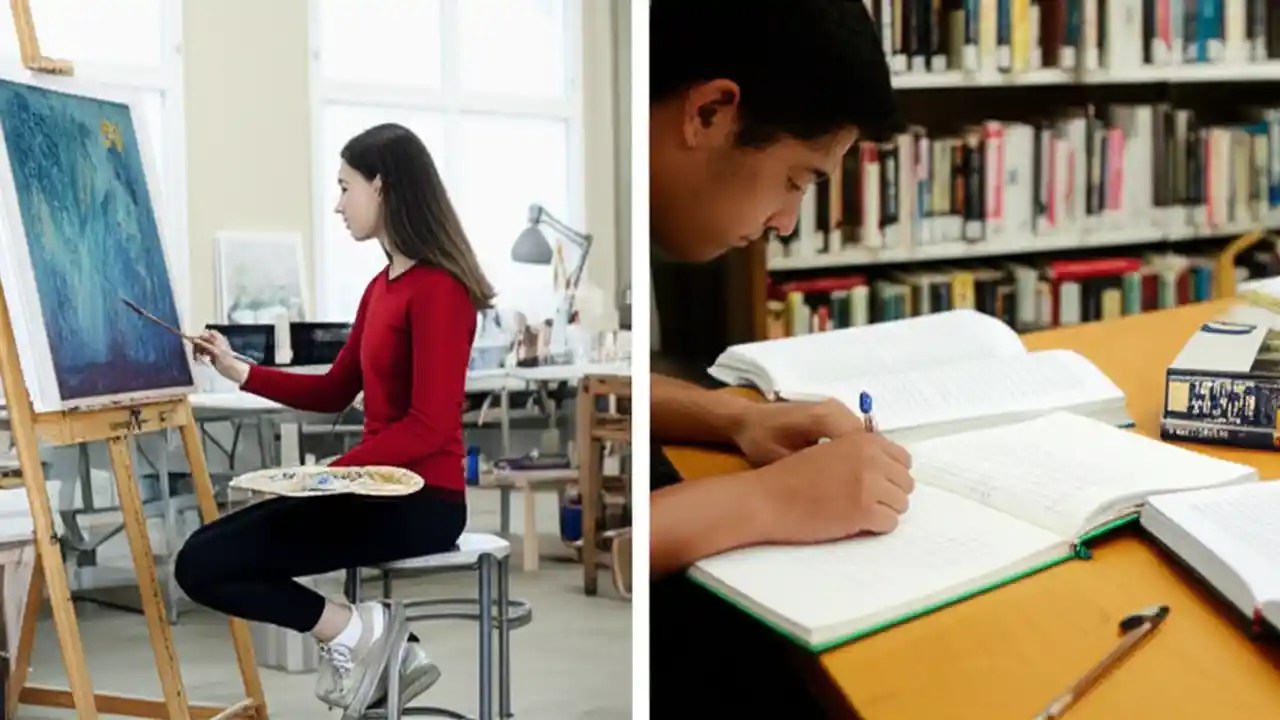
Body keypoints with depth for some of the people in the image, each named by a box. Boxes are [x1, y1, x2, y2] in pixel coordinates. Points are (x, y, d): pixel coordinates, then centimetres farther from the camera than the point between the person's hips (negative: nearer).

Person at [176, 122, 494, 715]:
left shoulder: (438, 288, -15)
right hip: (377, 489, 10)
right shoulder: (381, 286, 12)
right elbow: (335, 393, 20)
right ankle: (385, 651, 6)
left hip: (421, 502, -10)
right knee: (202, 558, 8)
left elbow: (430, 426, -20)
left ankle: (353, 631, 0)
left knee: (205, 564, -13)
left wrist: (326, 474, -21)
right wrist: (237, 371, 13)